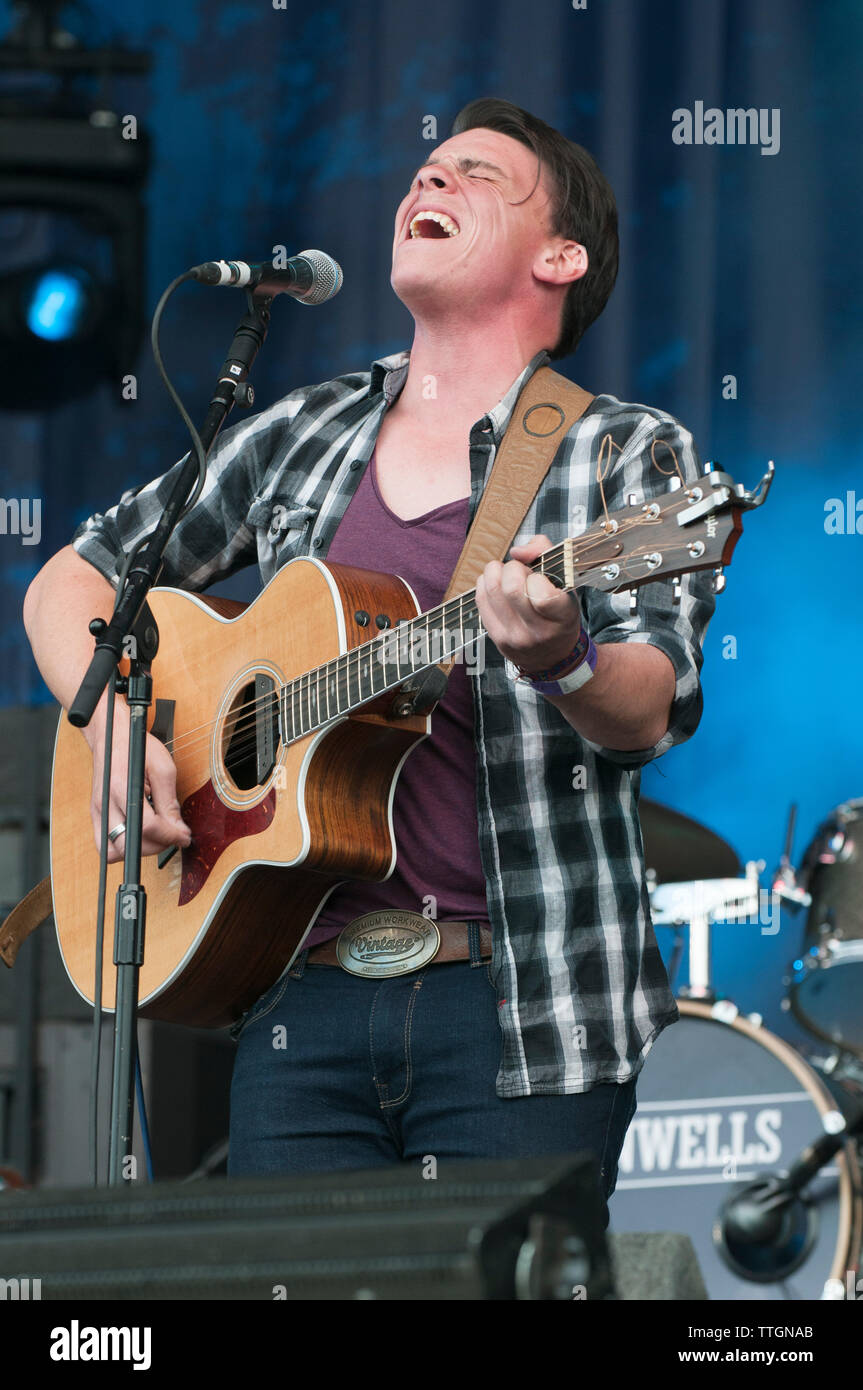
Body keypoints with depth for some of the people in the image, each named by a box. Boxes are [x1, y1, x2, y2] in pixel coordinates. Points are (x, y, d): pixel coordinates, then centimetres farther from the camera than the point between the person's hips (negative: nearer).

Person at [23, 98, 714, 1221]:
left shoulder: (626, 454, 2)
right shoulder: (301, 437, 15)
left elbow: (650, 714, -12)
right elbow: (73, 580, 22)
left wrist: (558, 657, -34)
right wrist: (114, 728, 2)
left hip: (521, 1010, -3)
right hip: (305, 996, 4)